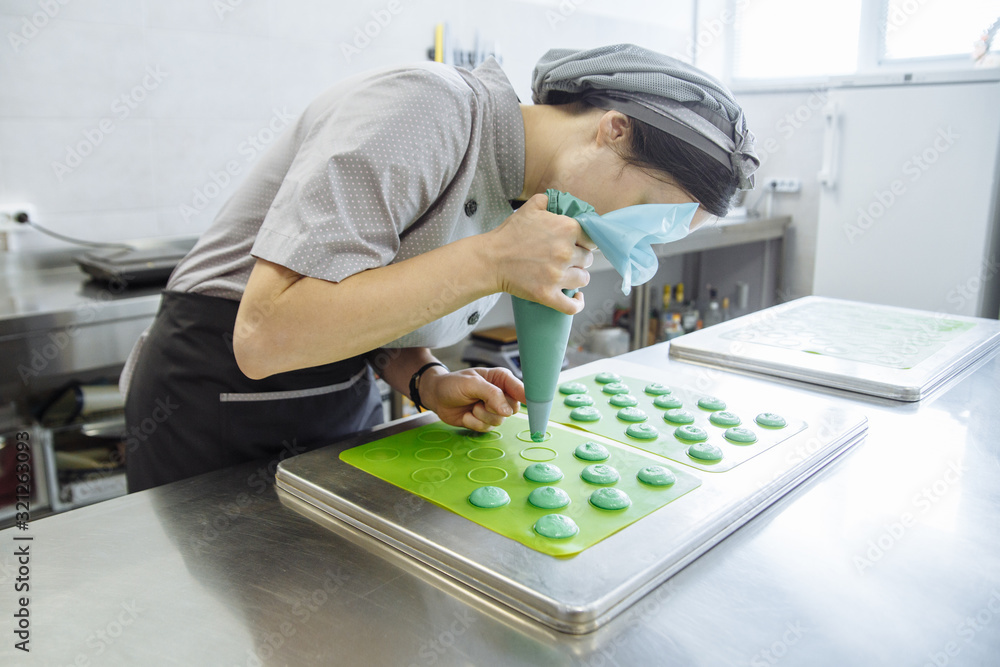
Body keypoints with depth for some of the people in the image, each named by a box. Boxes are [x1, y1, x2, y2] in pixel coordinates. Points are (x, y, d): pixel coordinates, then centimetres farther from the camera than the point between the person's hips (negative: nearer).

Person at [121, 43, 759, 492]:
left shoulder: (527, 198, 0)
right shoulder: (424, 108, -26)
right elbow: (265, 334, -32)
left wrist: (426, 380, -12)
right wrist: (491, 262, -32)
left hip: (347, 409, 7)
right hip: (218, 403, -6)